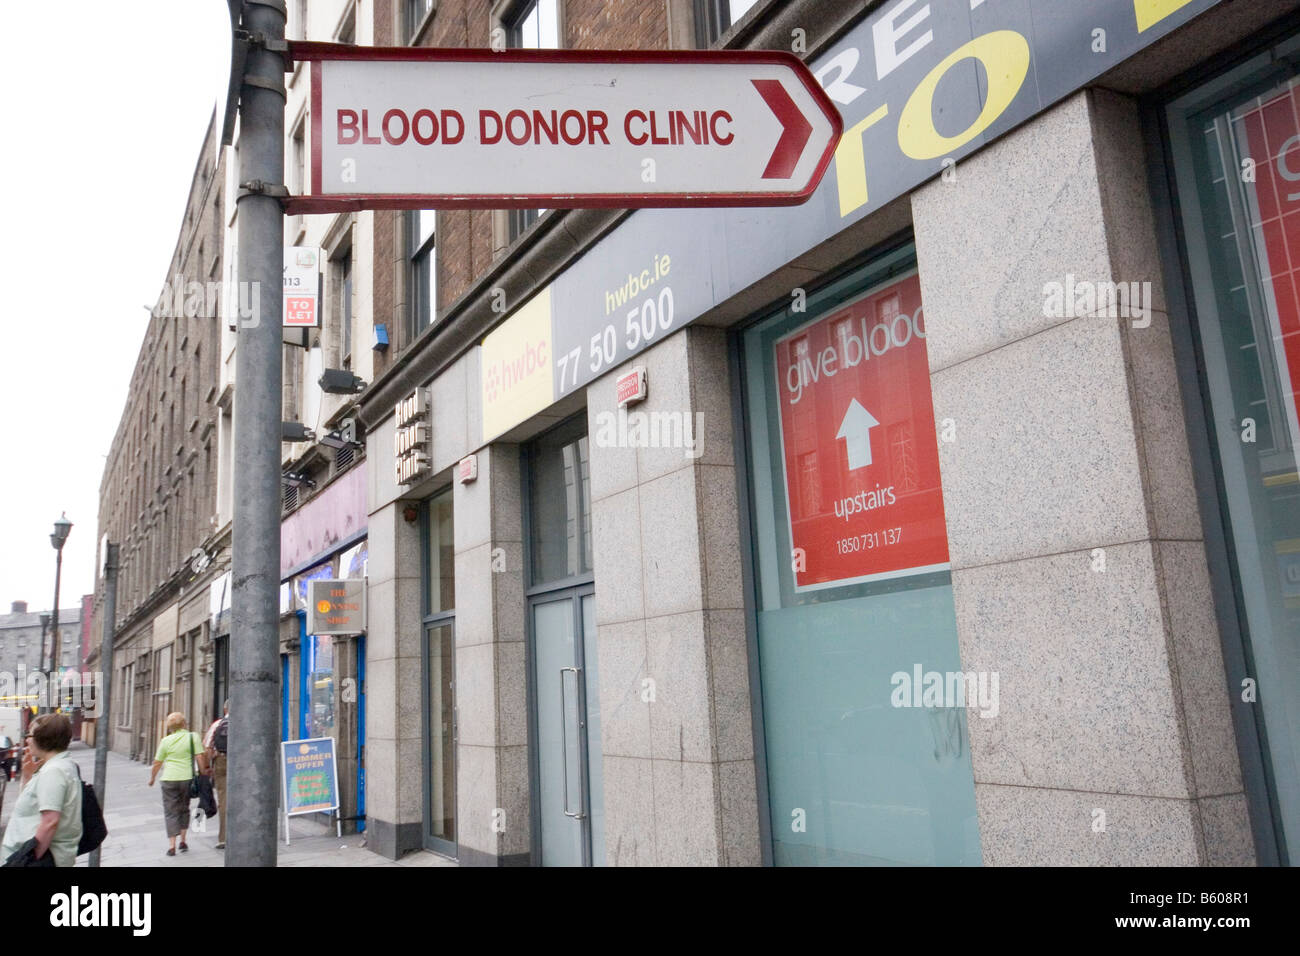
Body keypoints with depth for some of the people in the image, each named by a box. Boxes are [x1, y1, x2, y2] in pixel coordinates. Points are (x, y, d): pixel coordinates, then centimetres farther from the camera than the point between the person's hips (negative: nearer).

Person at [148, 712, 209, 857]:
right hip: (187, 778, 0)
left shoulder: (166, 741, 3)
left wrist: (152, 778, 25)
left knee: (171, 812, 5)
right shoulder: (193, 737, -1)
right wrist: (203, 773, 4)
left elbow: (157, 763, 9)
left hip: (169, 779, 0)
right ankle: (183, 841, 19)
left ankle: (171, 846, 0)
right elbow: (200, 757, -6)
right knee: (184, 809, 19)